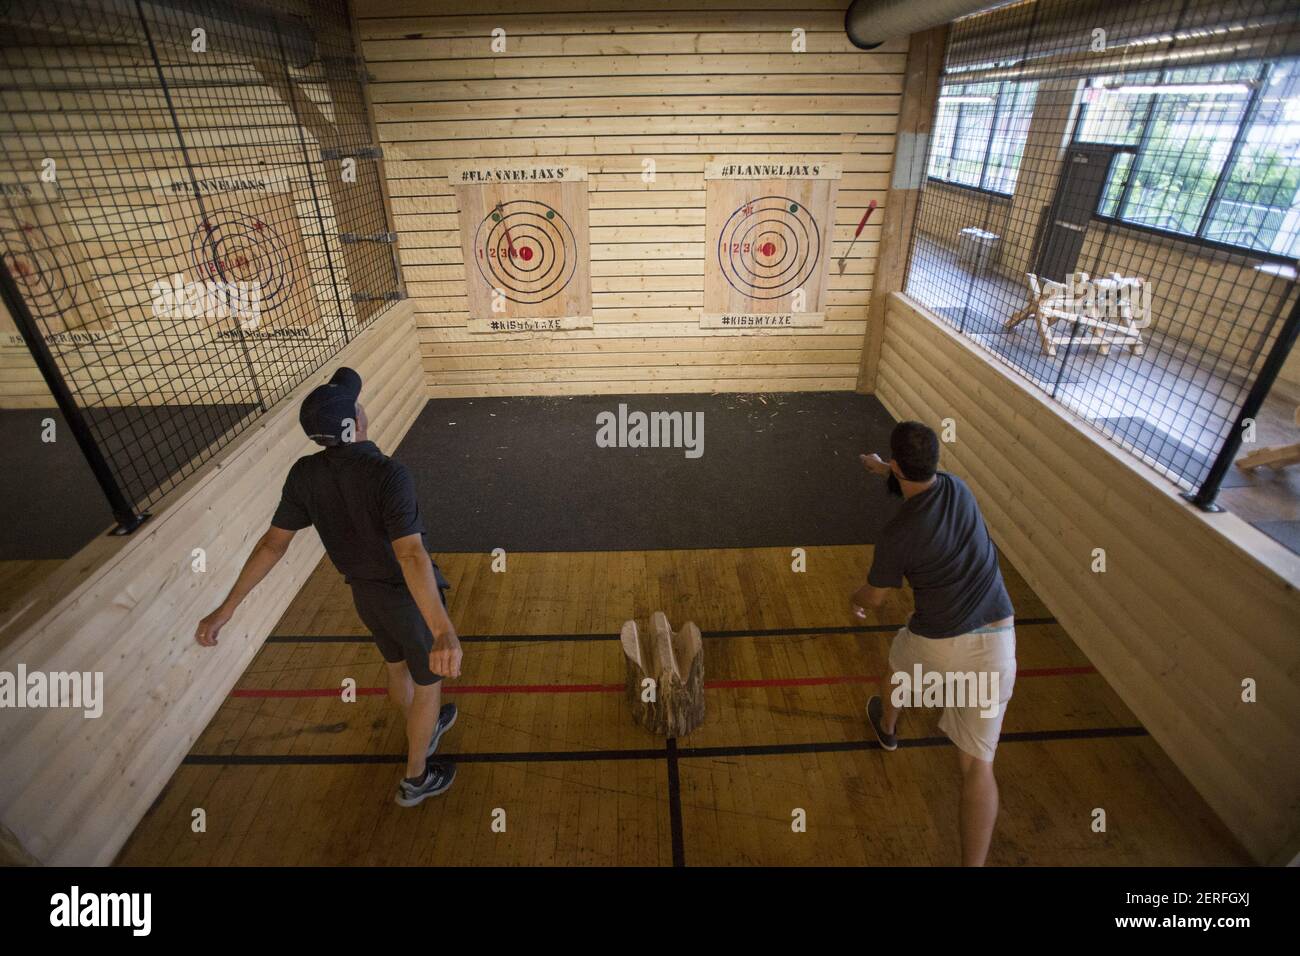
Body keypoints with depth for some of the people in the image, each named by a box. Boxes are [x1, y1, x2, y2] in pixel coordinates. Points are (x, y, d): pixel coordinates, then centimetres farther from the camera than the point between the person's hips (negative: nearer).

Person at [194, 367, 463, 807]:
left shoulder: (305, 474, -12)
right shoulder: (388, 475, -32)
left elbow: (273, 542, -9)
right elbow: (411, 554, -44)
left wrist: (227, 607, 1)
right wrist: (443, 630, -51)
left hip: (366, 595, 7)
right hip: (411, 598, -6)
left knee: (397, 668, 30)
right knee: (427, 684, 16)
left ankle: (425, 729, 57)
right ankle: (415, 779, 35)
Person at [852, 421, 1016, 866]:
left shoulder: (897, 534, -19)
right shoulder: (956, 486, -5)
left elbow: (874, 596, -2)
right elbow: (923, 478, 23)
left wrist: (855, 600, 22)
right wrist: (883, 468, 40)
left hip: (938, 645, -3)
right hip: (996, 641, 3)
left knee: (901, 661, 35)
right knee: (977, 763, 9)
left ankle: (887, 727, 64)